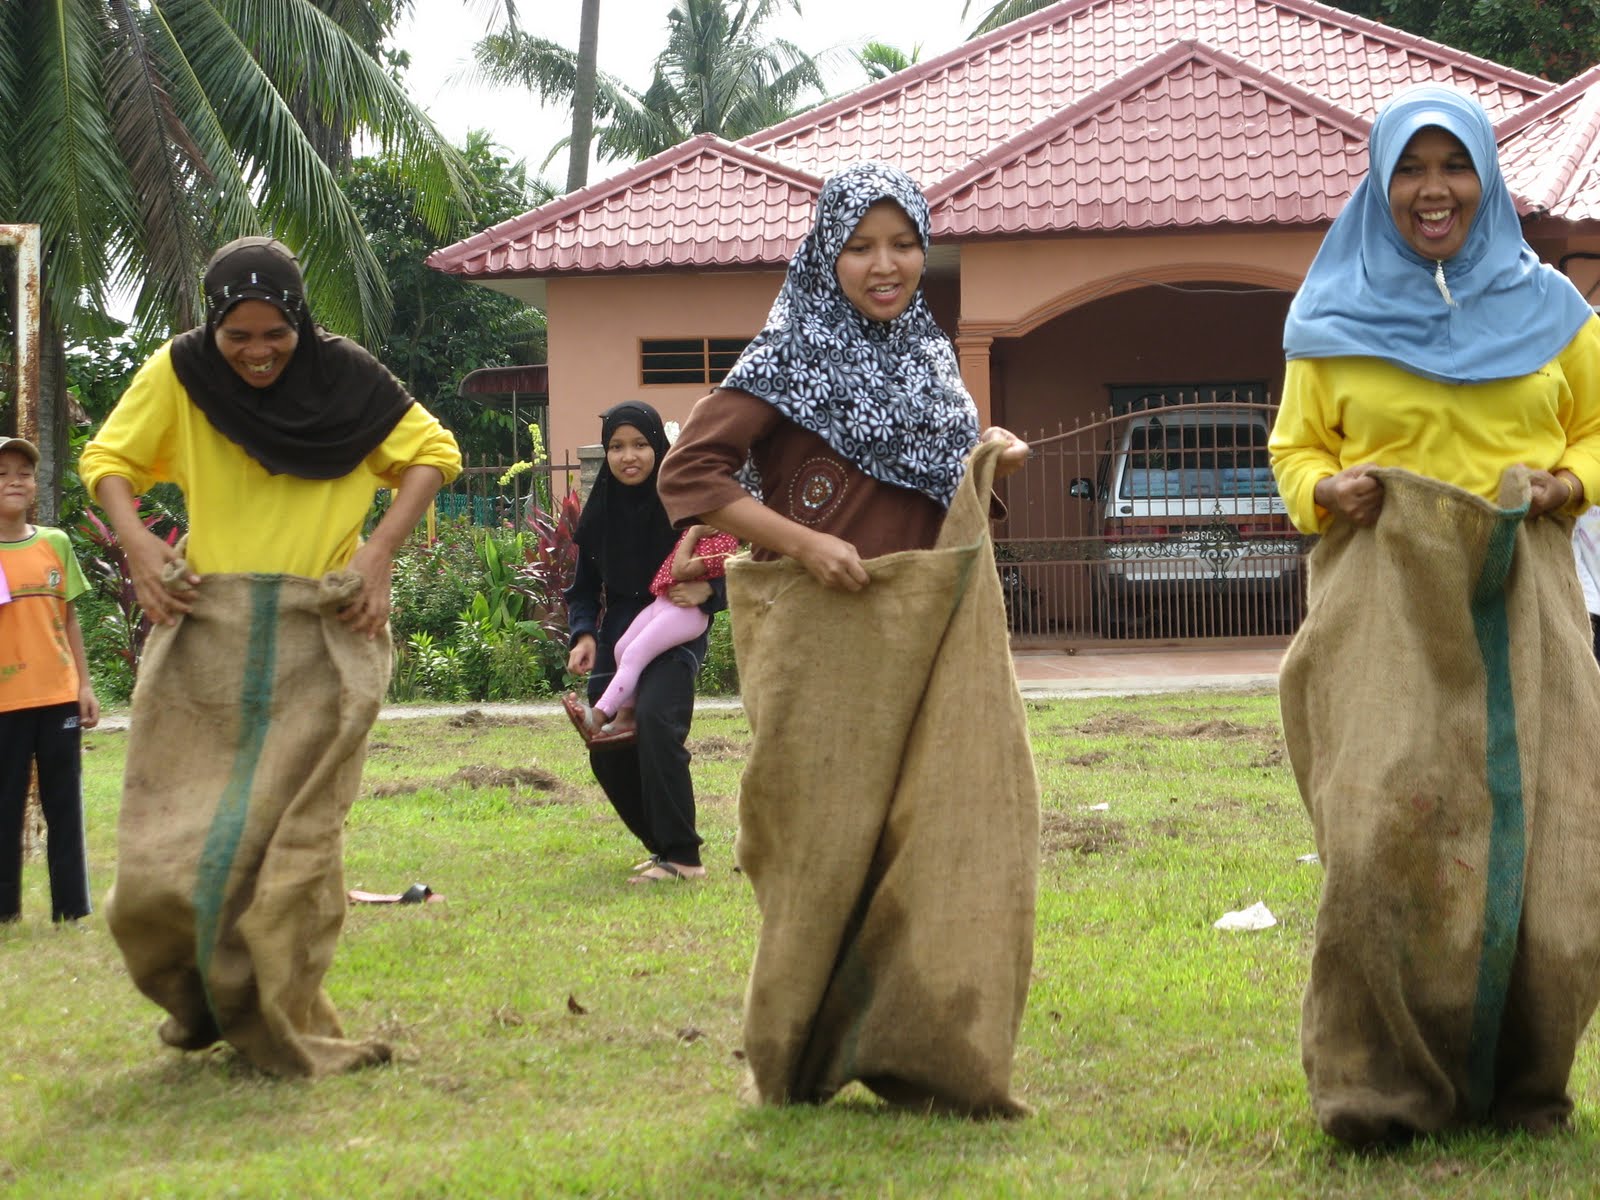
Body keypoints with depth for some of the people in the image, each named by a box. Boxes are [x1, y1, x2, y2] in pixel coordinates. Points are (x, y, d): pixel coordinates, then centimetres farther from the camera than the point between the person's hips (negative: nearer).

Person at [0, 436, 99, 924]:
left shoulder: (55, 544, 7)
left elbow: (69, 618, 12)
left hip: (58, 696, 3)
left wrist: (86, 684, 8)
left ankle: (72, 910, 10)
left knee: (65, 806, 5)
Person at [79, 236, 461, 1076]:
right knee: (172, 838, 0)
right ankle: (200, 997, 23)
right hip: (206, 626, 1)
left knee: (294, 837, -3)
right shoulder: (178, 375, -1)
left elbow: (431, 454, 6)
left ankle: (283, 1027, 6)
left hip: (322, 637, -1)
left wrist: (379, 552, -7)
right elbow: (107, 460, 9)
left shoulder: (345, 377, -3)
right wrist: (135, 541, -10)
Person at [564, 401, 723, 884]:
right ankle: (663, 845, 23)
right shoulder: (598, 512, 7)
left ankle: (681, 857, -25)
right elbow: (583, 588, 14)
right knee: (608, 757, 2)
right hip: (616, 642, 6)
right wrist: (584, 635, -3)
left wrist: (705, 590, -23)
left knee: (655, 718, -29)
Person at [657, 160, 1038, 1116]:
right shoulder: (793, 362, -5)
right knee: (830, 839, 0)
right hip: (828, 637, -6)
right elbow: (689, 474, -11)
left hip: (933, 633, 6)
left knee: (949, 827, -2)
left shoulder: (929, 359, 15)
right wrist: (803, 543, -18)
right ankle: (799, 1061, 15)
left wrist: (988, 462, 9)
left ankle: (925, 1055, 4)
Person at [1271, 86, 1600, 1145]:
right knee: (1389, 831, -15)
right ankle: (1383, 1085, -6)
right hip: (1386, 593, -1)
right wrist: (1329, 491, -6)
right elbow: (1296, 450, 15)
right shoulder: (1335, 322, 10)